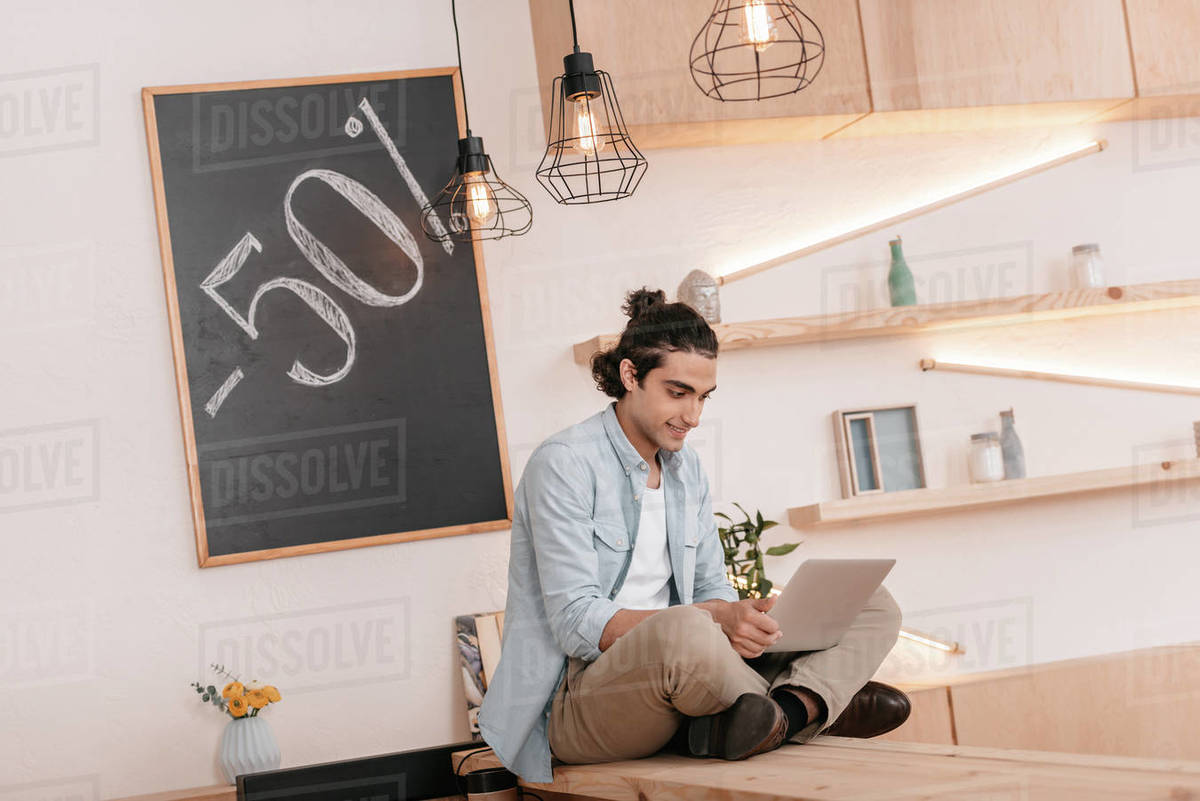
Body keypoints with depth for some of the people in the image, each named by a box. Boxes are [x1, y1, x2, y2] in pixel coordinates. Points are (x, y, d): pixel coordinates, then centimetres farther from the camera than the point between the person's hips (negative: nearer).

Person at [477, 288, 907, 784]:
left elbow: (712, 589, 15)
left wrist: (737, 617, -12)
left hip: (675, 677, 9)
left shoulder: (686, 469, 15)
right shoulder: (563, 465, -10)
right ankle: (812, 705, -17)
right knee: (687, 631, -44)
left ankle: (785, 712, -30)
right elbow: (577, 623, -18)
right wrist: (715, 619, -30)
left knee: (875, 608, -1)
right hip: (573, 700, -8)